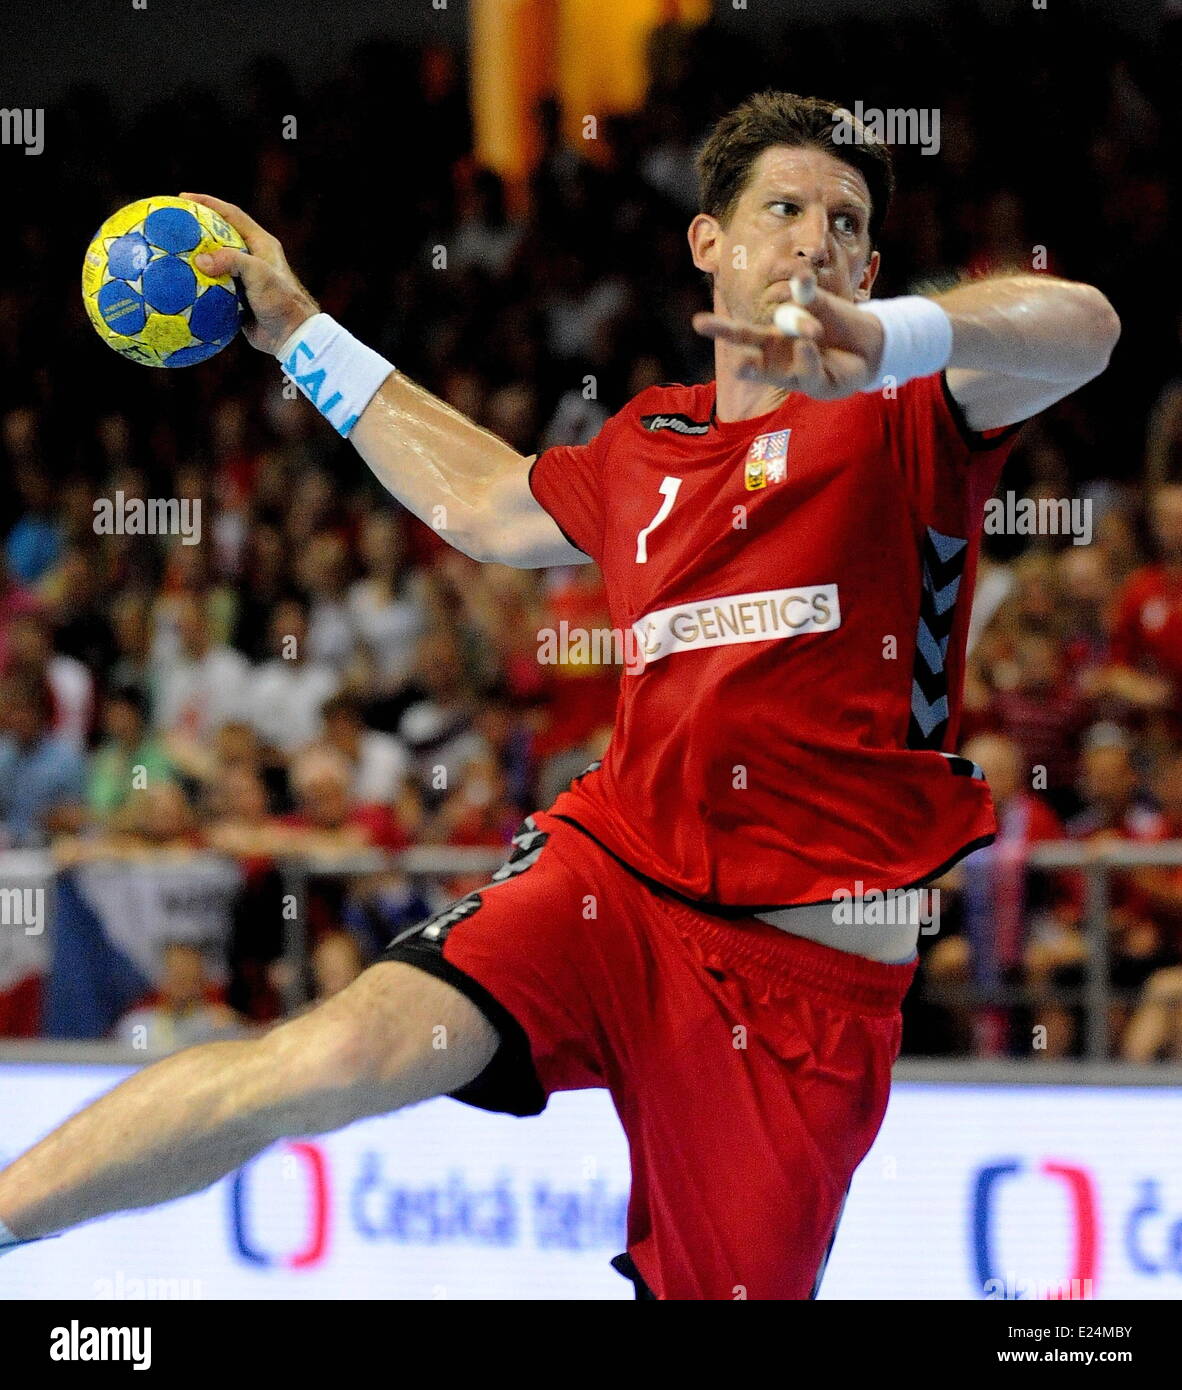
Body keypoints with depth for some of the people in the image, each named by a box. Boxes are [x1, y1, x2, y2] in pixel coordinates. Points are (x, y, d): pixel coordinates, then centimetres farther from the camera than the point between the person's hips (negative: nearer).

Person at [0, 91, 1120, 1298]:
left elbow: (1083, 331, -18)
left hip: (813, 968, -2)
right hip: (614, 869, 2)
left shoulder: (907, 423, 3)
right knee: (351, 1052, -23)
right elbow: (483, 504, 39)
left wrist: (885, 338, -37)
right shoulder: (643, 450, 18)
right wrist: (300, 336, 43)